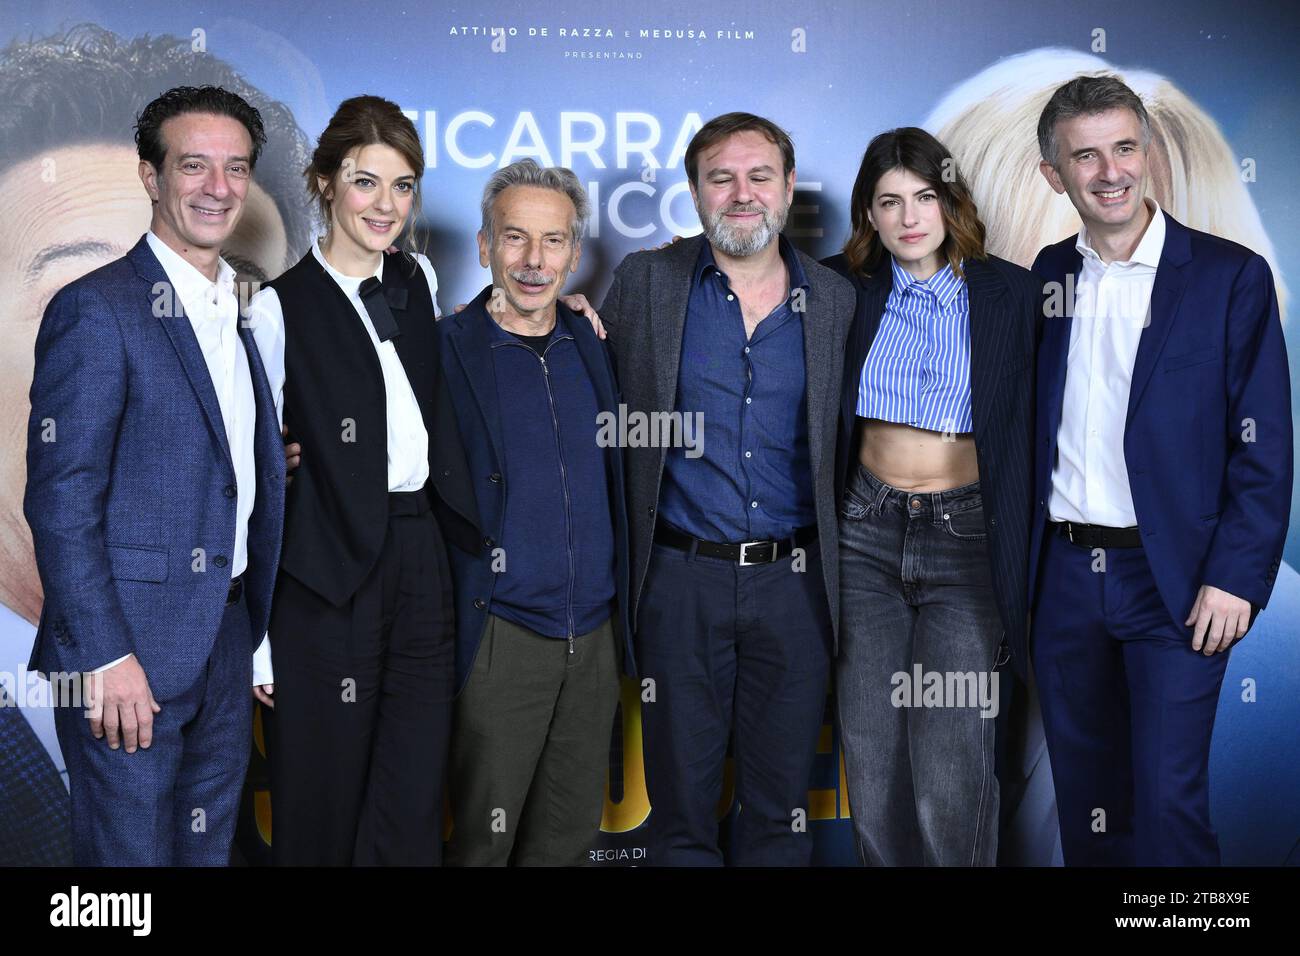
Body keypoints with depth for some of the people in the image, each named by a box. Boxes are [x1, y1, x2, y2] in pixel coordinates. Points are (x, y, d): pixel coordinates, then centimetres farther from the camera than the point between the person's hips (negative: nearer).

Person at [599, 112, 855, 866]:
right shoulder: (644, 282, 2)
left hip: (796, 581, 1)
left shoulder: (837, 300, 5)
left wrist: (842, 575, 4)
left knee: (782, 808, 12)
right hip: (681, 578, -1)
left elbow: (846, 443, 9)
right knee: (681, 801, 10)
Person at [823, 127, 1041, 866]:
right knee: (871, 763, 7)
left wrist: (1021, 563, -3)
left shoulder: (1010, 295, -1)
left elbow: (1031, 431, 1)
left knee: (949, 776, -8)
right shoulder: (845, 288, 4)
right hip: (866, 533, 2)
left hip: (967, 535, -2)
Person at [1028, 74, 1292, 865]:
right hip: (1065, 572, 4)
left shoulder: (1231, 277, -5)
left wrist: (1237, 577, -13)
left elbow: (1263, 448, -6)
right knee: (1083, 791, 14)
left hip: (1173, 580, -4)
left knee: (1168, 799, -2)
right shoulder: (1044, 278, 7)